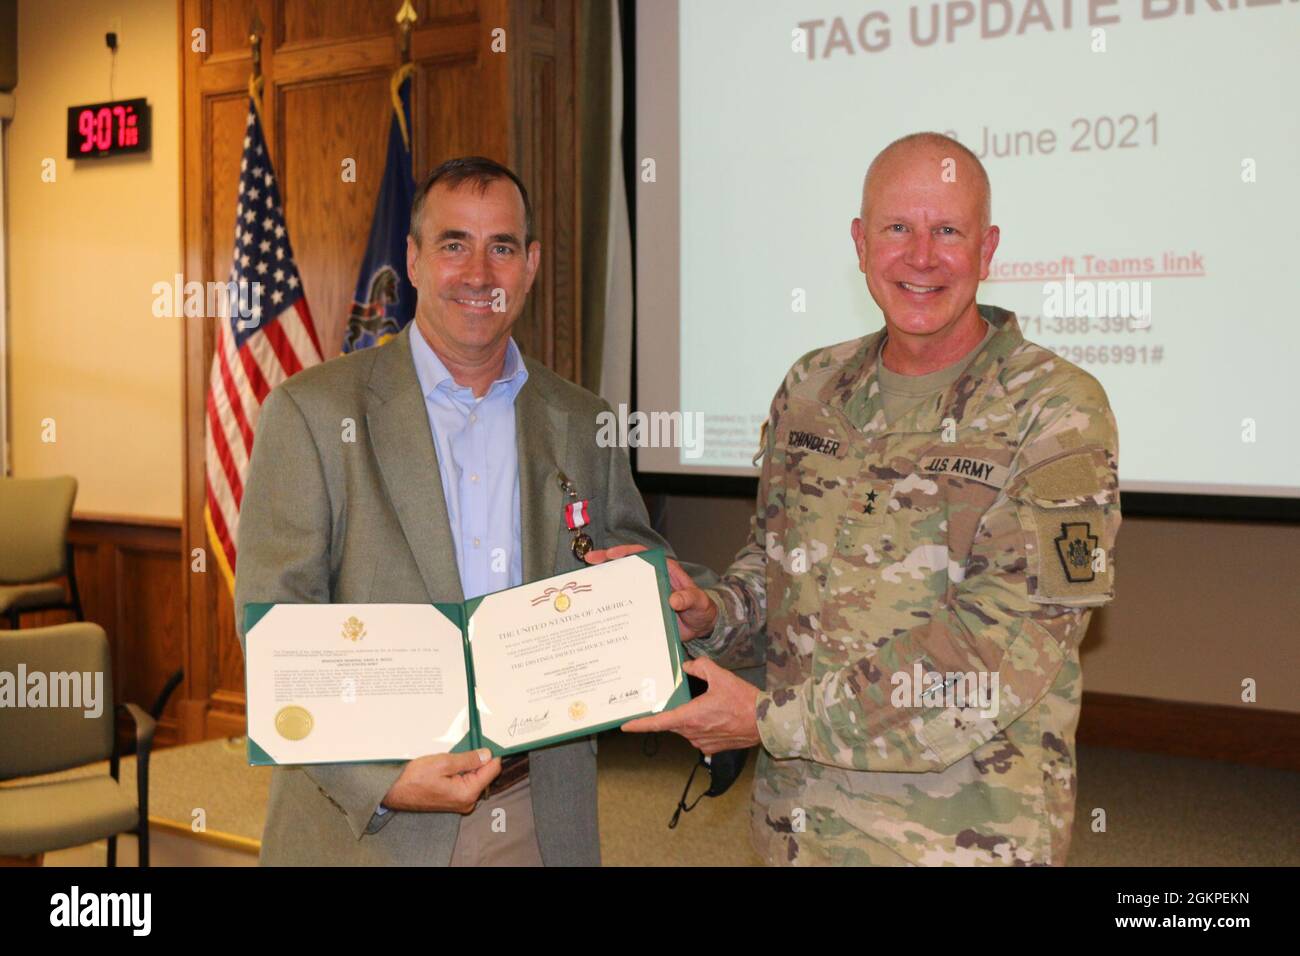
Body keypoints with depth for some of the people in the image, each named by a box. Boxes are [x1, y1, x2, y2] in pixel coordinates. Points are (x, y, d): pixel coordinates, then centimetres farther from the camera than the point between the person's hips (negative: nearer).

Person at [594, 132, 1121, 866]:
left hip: (969, 836, -4)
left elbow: (999, 654, -20)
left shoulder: (1059, 413, -13)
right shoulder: (811, 389, 4)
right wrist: (709, 614, -7)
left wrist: (773, 719, -19)